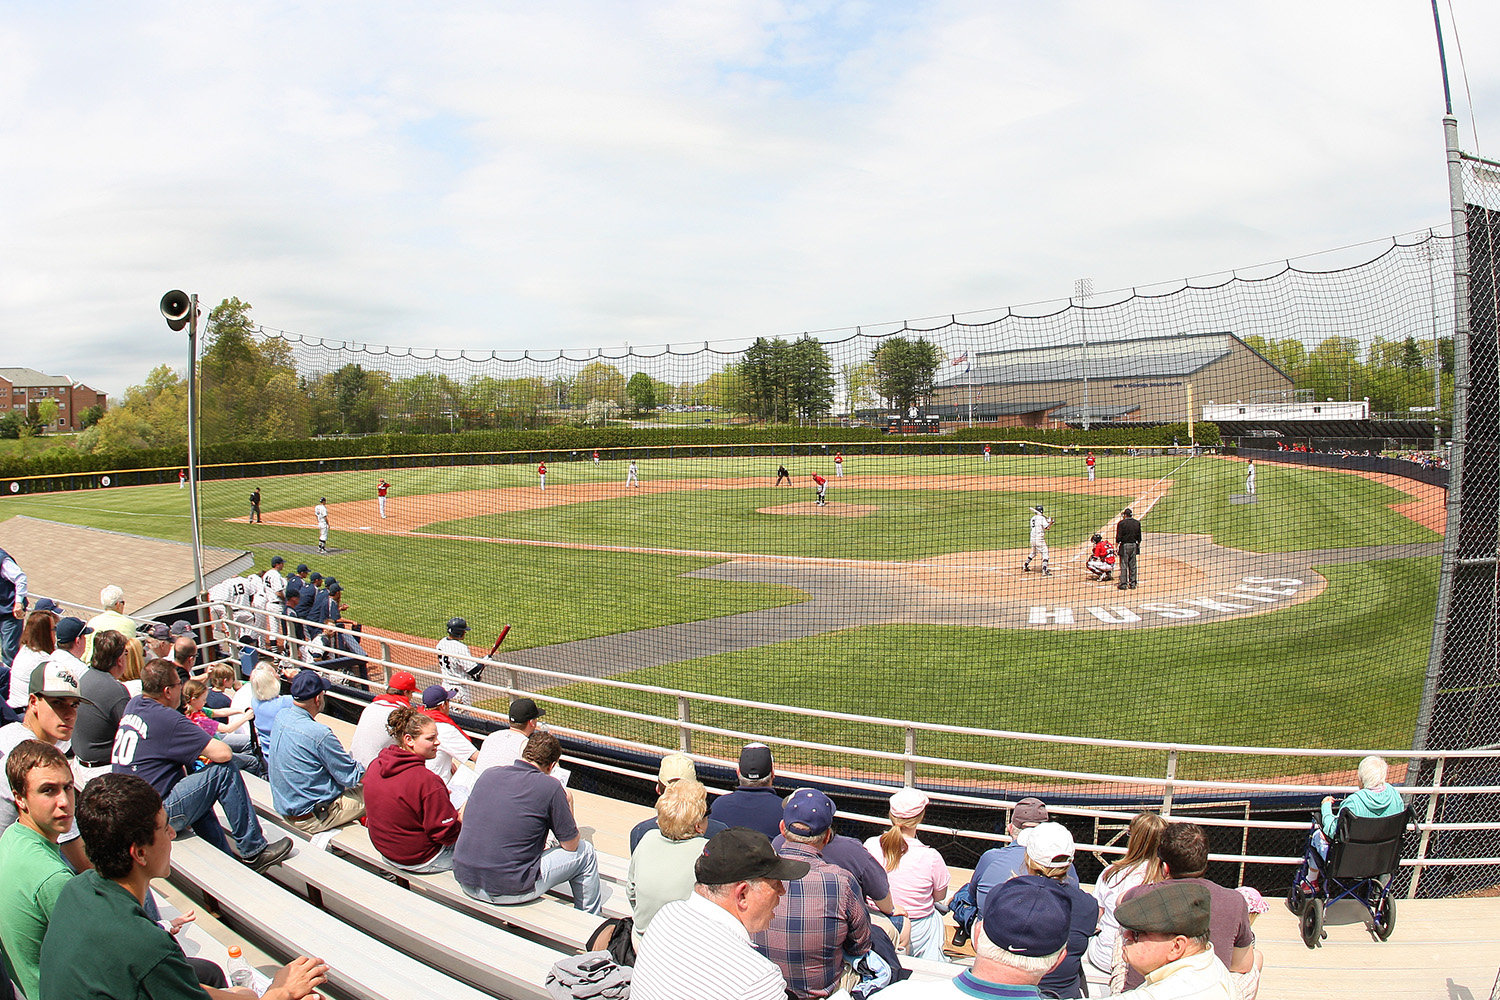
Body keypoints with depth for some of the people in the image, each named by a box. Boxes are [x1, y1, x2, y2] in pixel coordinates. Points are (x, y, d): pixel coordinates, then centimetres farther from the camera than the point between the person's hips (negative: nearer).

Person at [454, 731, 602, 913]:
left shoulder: (488, 774, 4)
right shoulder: (550, 787, -12)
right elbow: (571, 845, -3)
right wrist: (567, 804, 13)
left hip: (465, 881, 6)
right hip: (508, 891, -6)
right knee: (585, 852, 12)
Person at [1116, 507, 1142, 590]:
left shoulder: (1122, 523, -10)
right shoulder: (1137, 523, 5)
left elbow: (1118, 537, -11)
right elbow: (1139, 537, 8)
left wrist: (1116, 547, -4)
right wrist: (1138, 546, 18)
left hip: (1124, 546, -5)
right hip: (1134, 545, 5)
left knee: (1123, 565, -1)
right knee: (1132, 565, 10)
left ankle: (1123, 583, -1)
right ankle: (1133, 583, 13)